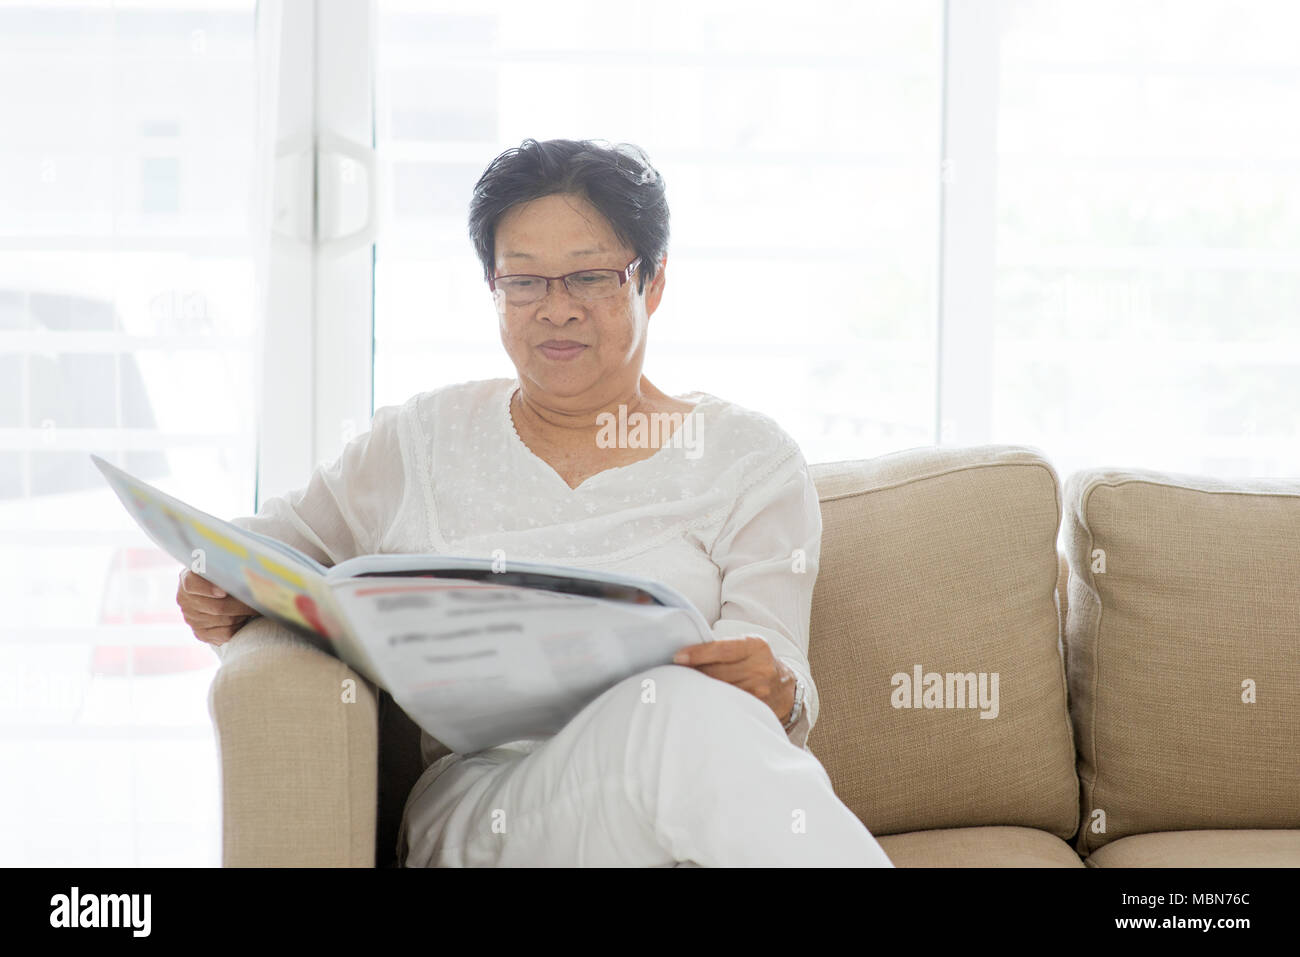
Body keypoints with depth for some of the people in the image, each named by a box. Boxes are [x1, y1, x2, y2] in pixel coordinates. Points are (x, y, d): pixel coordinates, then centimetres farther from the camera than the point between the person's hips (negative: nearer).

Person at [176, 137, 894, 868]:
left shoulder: (750, 458, 13)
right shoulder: (424, 441, 19)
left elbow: (778, 666, 5)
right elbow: (282, 539, 29)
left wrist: (775, 692, -21)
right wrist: (227, 592, 4)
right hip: (478, 802, 0)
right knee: (680, 715, -36)